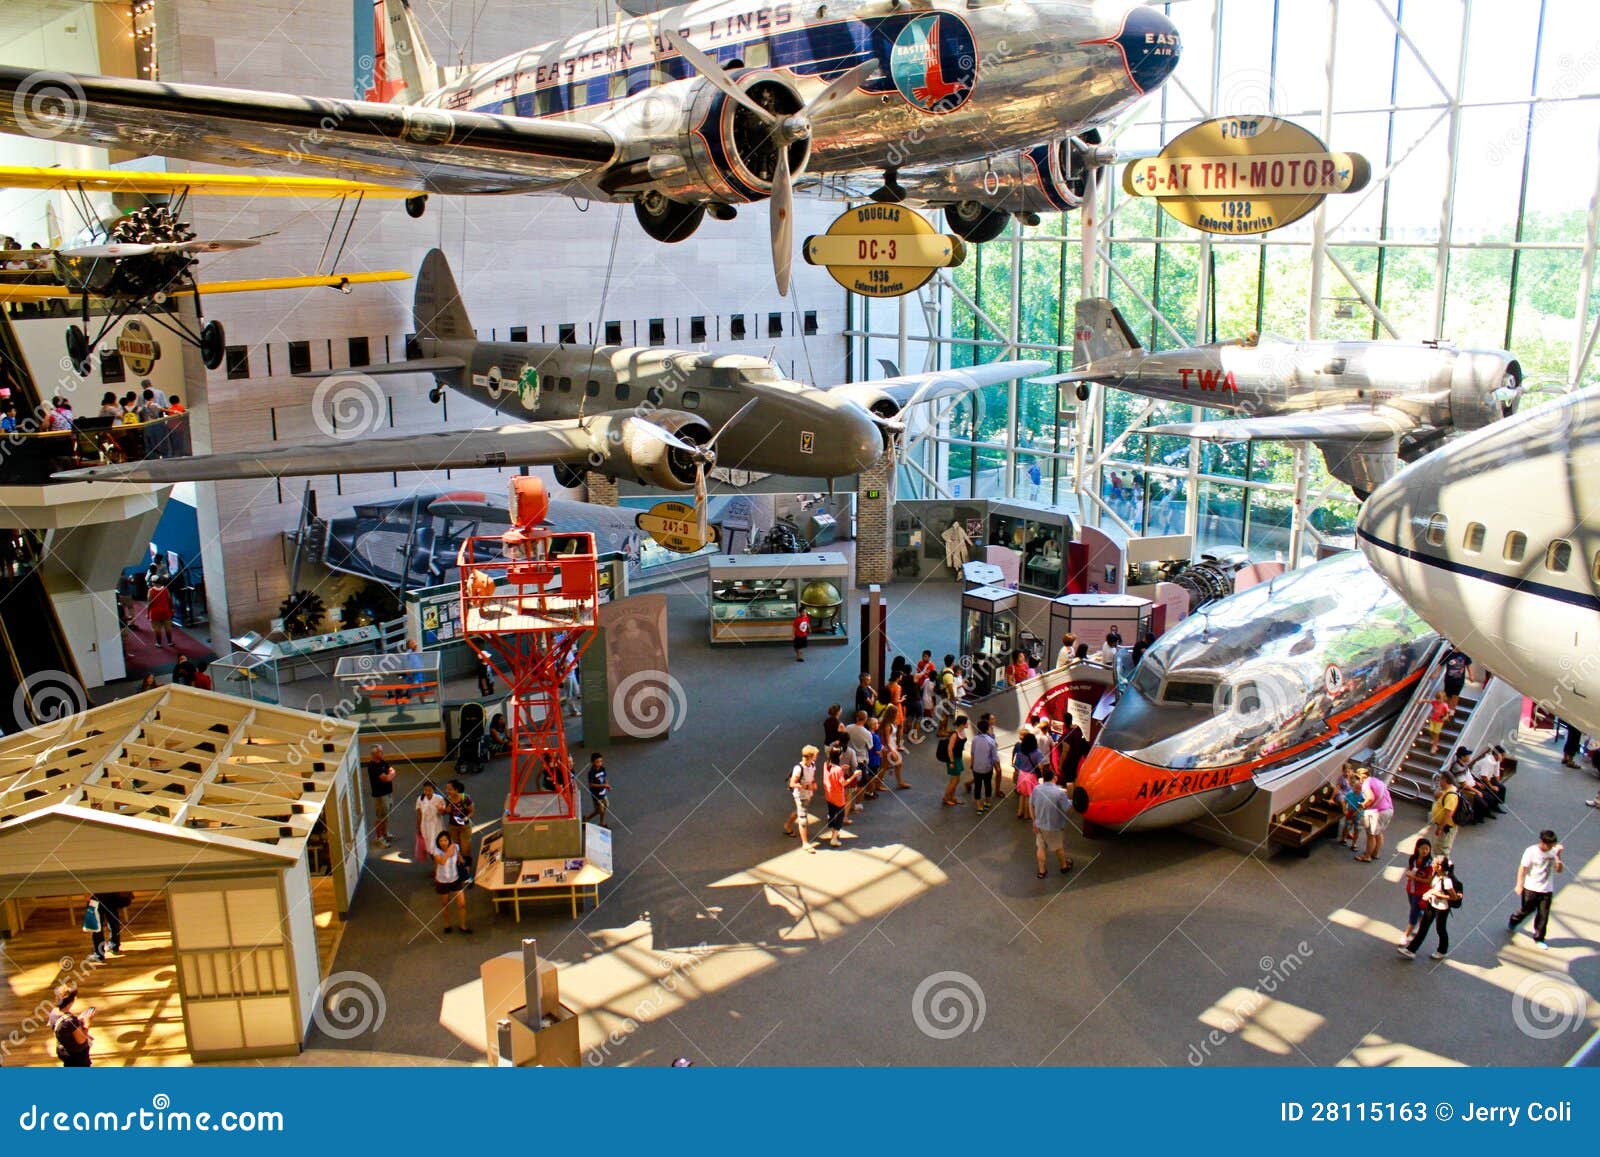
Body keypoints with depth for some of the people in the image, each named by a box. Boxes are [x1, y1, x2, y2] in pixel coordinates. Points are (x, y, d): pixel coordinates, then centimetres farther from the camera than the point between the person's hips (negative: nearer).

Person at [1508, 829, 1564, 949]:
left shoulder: (1554, 852, -2)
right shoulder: (1531, 851, -12)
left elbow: (1559, 870, -3)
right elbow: (1522, 868, -8)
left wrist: (1558, 856, -18)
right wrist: (1519, 885, -11)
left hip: (1547, 890, 3)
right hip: (1531, 888, -3)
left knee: (1544, 915, 3)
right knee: (1527, 910, 9)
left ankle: (1539, 939, 16)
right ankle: (1512, 923, 39)